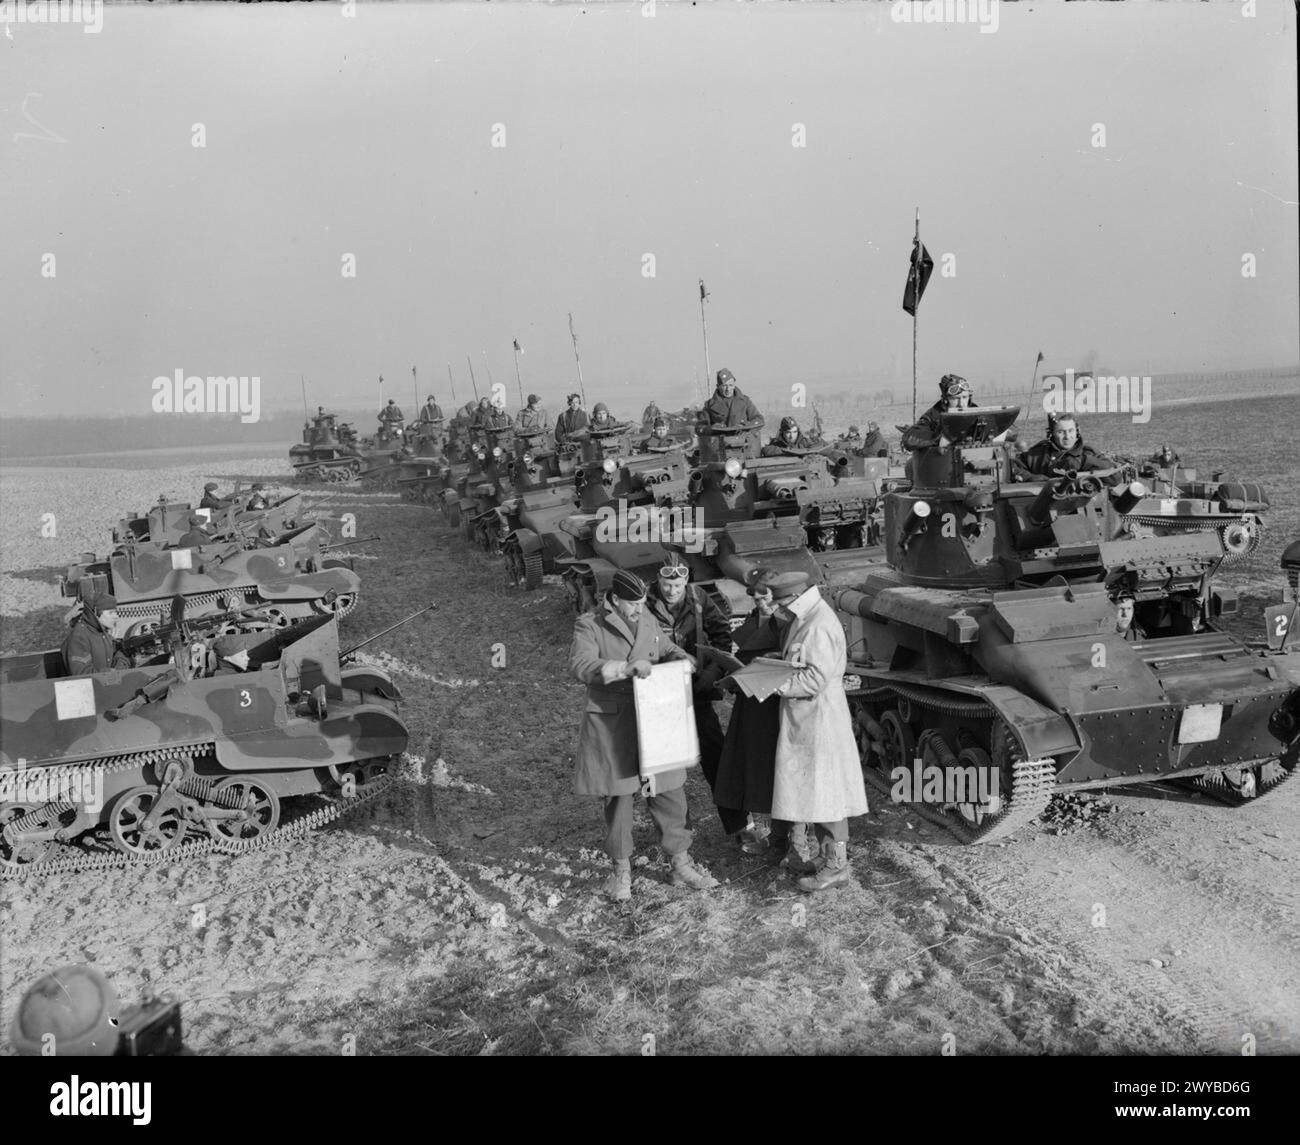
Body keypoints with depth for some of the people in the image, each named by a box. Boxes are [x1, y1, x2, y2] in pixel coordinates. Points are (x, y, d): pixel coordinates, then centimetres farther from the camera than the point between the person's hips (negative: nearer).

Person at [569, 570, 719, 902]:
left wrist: (680, 658, 0)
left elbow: (667, 649, 24)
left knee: (669, 793, 7)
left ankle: (680, 865, 21)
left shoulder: (648, 621, 8)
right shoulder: (589, 626, -9)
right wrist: (626, 668, -33)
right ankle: (621, 870, 23)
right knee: (619, 797, 6)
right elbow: (581, 665, -23)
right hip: (611, 727, -4)